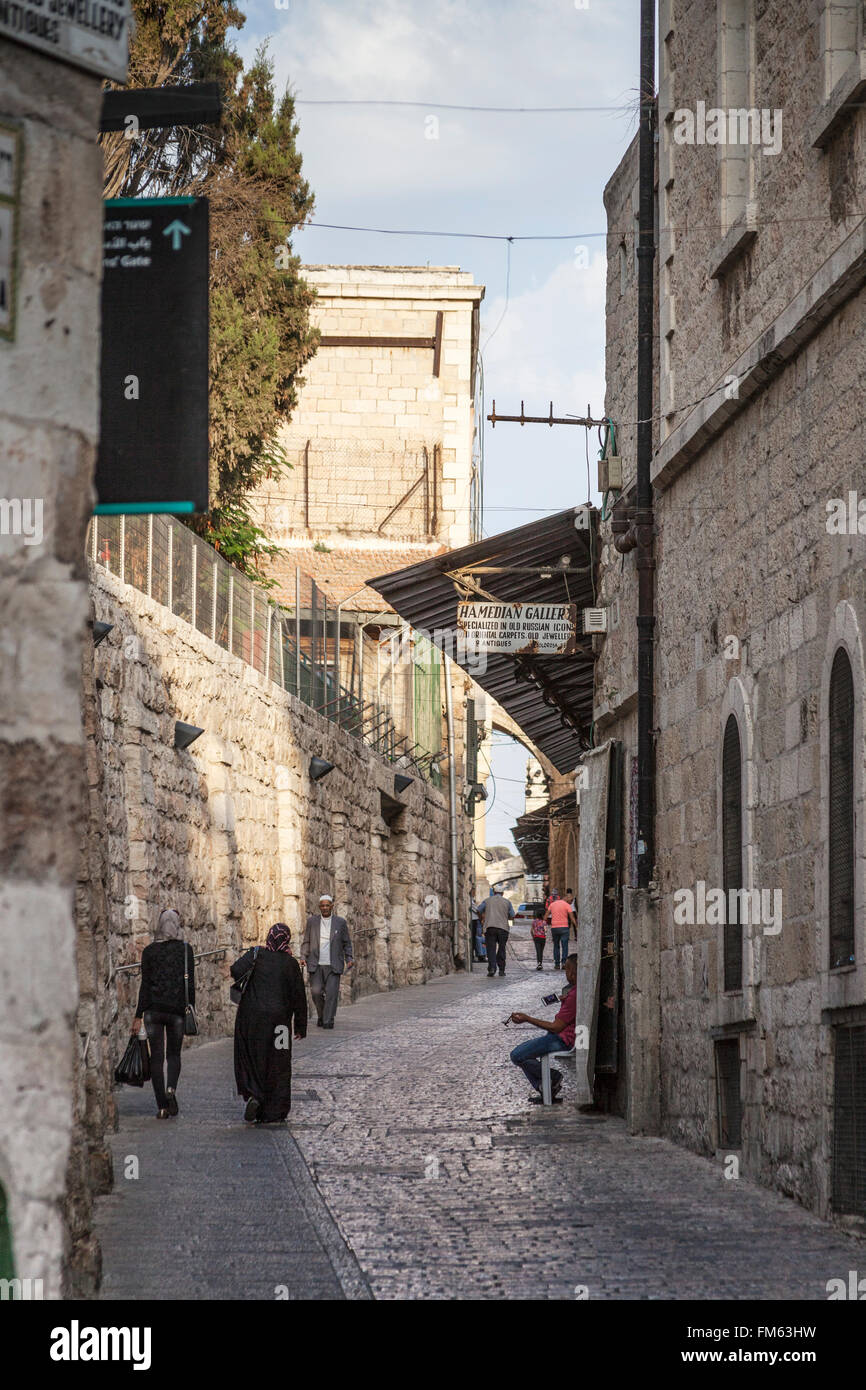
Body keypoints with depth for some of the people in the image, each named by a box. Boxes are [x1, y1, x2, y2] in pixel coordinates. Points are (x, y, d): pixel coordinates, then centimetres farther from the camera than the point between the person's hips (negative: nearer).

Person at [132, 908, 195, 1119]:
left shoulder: (149, 951, -1)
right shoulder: (185, 949, -1)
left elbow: (145, 985, -2)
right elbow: (190, 983, -3)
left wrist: (138, 1015, 0)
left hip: (154, 1009, 0)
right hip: (177, 1008, 0)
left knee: (157, 1057, 5)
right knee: (174, 1054, 15)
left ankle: (162, 1106, 1)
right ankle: (171, 1088, -14)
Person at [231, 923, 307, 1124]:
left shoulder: (255, 954, -2)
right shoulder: (290, 963, -3)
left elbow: (236, 970, -15)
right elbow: (298, 996, -2)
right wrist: (300, 1026, 5)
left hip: (250, 1018, 1)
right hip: (278, 1021, 0)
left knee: (250, 1060, 13)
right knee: (277, 1066, 8)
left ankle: (253, 1095, -11)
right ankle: (274, 1114, 8)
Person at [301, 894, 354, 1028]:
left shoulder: (340, 922, 6)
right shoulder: (312, 921, 8)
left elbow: (346, 943, 12)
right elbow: (306, 941, 12)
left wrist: (349, 959, 1)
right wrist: (303, 957, -1)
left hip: (333, 965, -1)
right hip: (315, 965, 1)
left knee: (331, 993, -10)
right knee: (316, 991, -9)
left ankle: (328, 1021, -6)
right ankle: (321, 1015, 15)